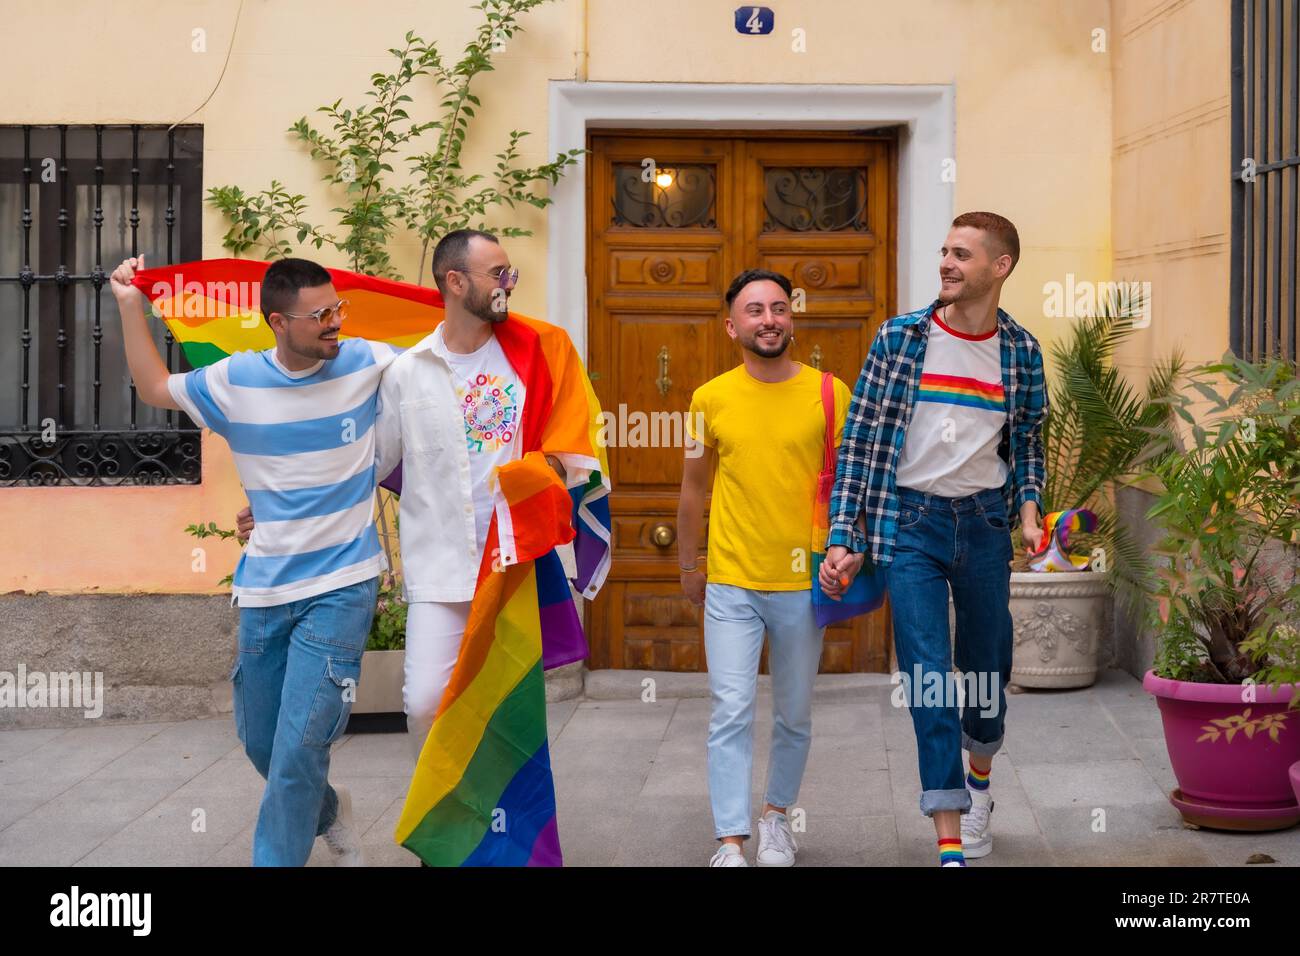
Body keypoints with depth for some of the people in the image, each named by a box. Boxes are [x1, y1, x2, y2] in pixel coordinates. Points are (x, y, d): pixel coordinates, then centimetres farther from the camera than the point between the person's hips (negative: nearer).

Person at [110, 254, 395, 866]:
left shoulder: (367, 365, -5)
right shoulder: (236, 380, 1)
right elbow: (155, 389, 17)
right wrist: (130, 307, 11)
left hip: (341, 587, -3)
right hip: (265, 590, 4)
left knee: (299, 746, -12)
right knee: (260, 741, 16)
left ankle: (276, 857, 3)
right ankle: (328, 813, 44)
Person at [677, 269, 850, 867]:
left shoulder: (829, 393, -2)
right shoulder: (710, 399, 0)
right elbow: (694, 488, 10)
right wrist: (688, 567, 14)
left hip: (804, 586, 1)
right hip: (730, 586, 0)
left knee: (794, 717, 13)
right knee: (731, 712, -6)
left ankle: (776, 815, 34)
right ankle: (731, 843, 0)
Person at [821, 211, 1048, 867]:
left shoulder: (1020, 351, 1)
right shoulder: (900, 338, -5)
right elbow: (859, 441, -5)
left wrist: (1028, 507, -3)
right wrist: (842, 539, -9)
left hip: (985, 522, 2)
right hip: (910, 521, -2)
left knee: (988, 666, 14)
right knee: (928, 674, -7)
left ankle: (979, 782, 44)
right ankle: (950, 844, -3)